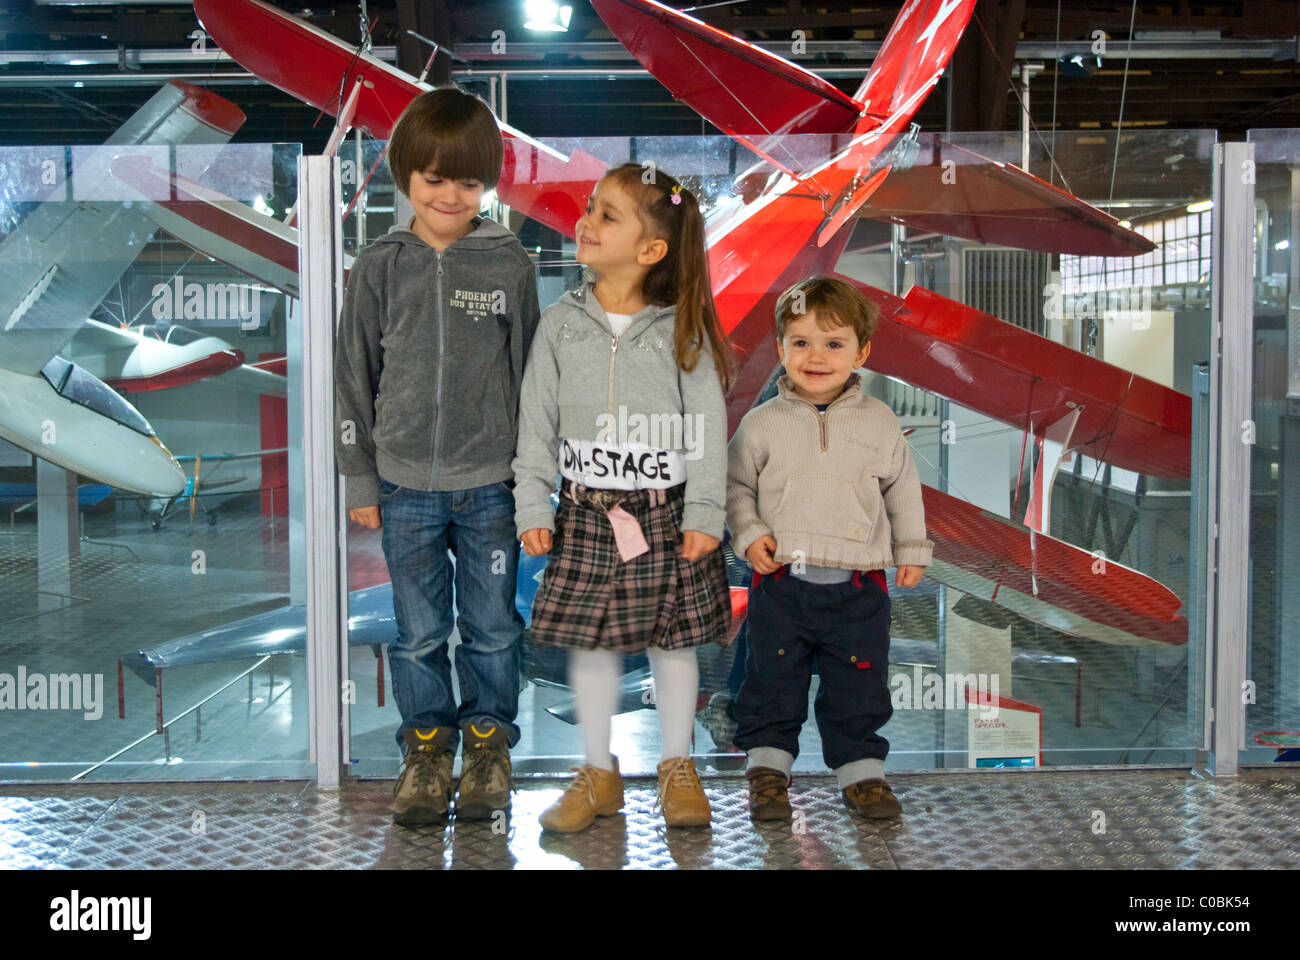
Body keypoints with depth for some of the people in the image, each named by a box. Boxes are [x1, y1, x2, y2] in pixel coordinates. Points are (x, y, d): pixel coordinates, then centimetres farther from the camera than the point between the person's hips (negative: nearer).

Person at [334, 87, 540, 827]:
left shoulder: (510, 265, 0)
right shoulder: (380, 267, 2)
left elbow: (529, 373, 3)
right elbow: (356, 377, 5)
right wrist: (361, 479, 4)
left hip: (490, 486, 0)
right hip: (406, 486, 1)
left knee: (493, 628, 9)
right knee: (420, 633, 10)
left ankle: (488, 743, 27)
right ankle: (427, 749, 25)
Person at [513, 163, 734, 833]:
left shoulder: (683, 331, -6)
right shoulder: (561, 325, 0)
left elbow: (706, 426, -5)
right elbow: (537, 424, 3)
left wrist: (703, 515, -10)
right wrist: (533, 508, -2)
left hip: (667, 514, -2)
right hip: (587, 513, 2)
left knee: (672, 642, 9)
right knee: (590, 644, 9)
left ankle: (677, 768, 27)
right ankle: (599, 774, 24)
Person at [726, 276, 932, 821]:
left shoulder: (879, 423, 2)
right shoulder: (762, 424, -1)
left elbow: (903, 489, 12)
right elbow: (735, 484, 8)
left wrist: (911, 550, 13)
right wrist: (749, 535, -6)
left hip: (858, 586, 1)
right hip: (781, 582, 0)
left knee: (859, 688, 9)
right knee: (773, 684, 8)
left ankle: (861, 770, 24)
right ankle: (767, 767, 23)